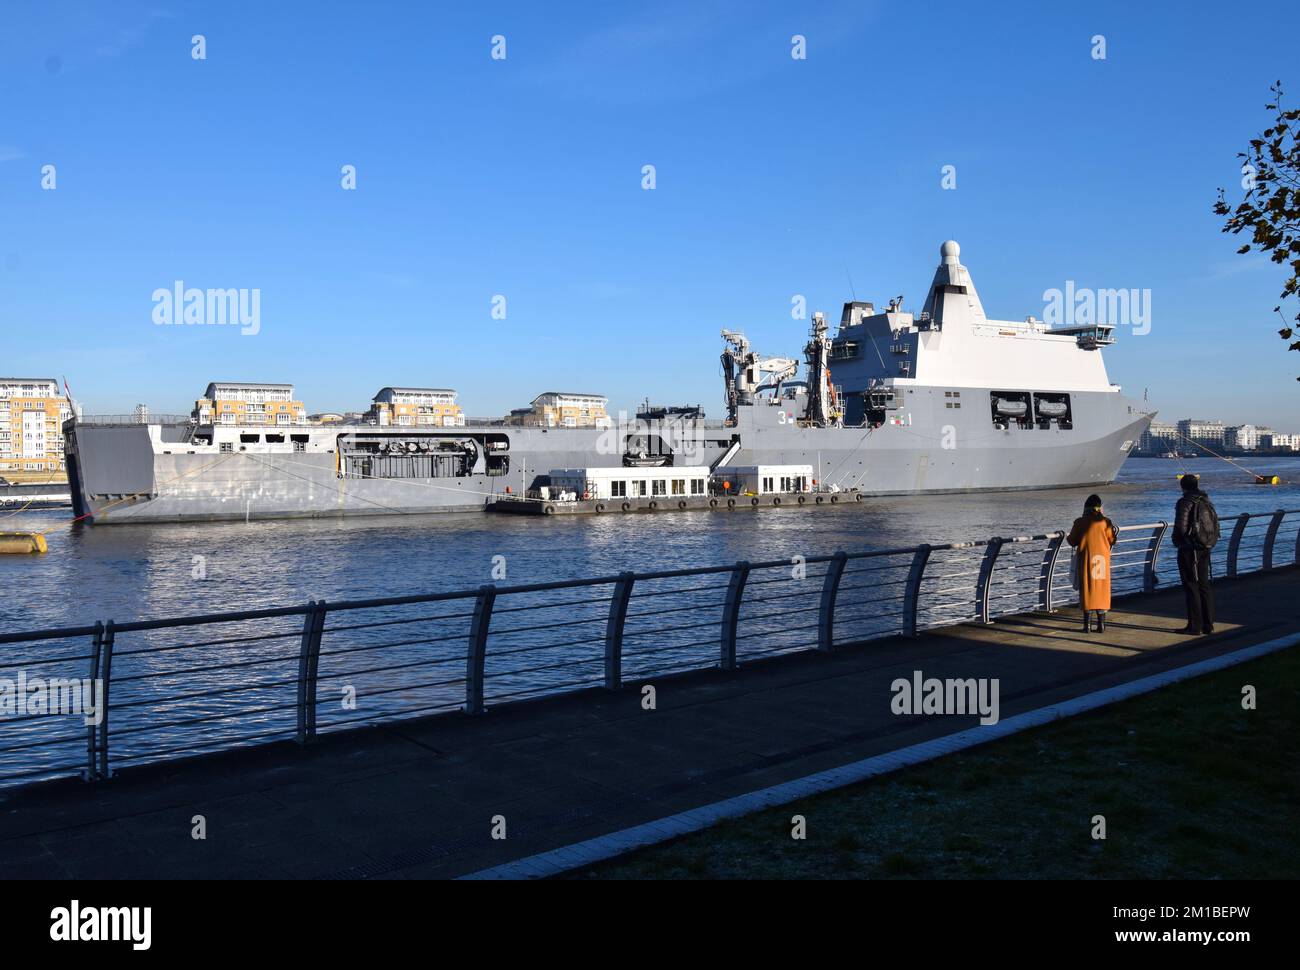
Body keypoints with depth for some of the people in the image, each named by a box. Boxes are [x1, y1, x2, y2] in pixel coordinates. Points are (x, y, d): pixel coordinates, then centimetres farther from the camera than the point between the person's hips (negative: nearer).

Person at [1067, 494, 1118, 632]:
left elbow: (1072, 541, -1)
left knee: (1086, 590, 5)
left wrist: (1068, 537, 22)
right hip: (1102, 559, 0)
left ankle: (1087, 624, 3)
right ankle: (1101, 624, 8)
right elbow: (1112, 540, 1)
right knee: (1101, 590, 8)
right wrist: (1114, 531, 21)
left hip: (1085, 560, 0)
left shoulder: (1079, 522, -6)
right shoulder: (1105, 522, -6)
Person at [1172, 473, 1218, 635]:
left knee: (1191, 587, -3)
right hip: (1205, 549, 8)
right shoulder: (1207, 502, 10)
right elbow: (1215, 525, 13)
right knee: (1204, 585, 14)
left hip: (1189, 550, -8)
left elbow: (1181, 527, -18)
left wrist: (1177, 542, -2)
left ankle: (1195, 626, -2)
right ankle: (1208, 624, 18)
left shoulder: (1185, 502, -13)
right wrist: (1209, 542, 19)